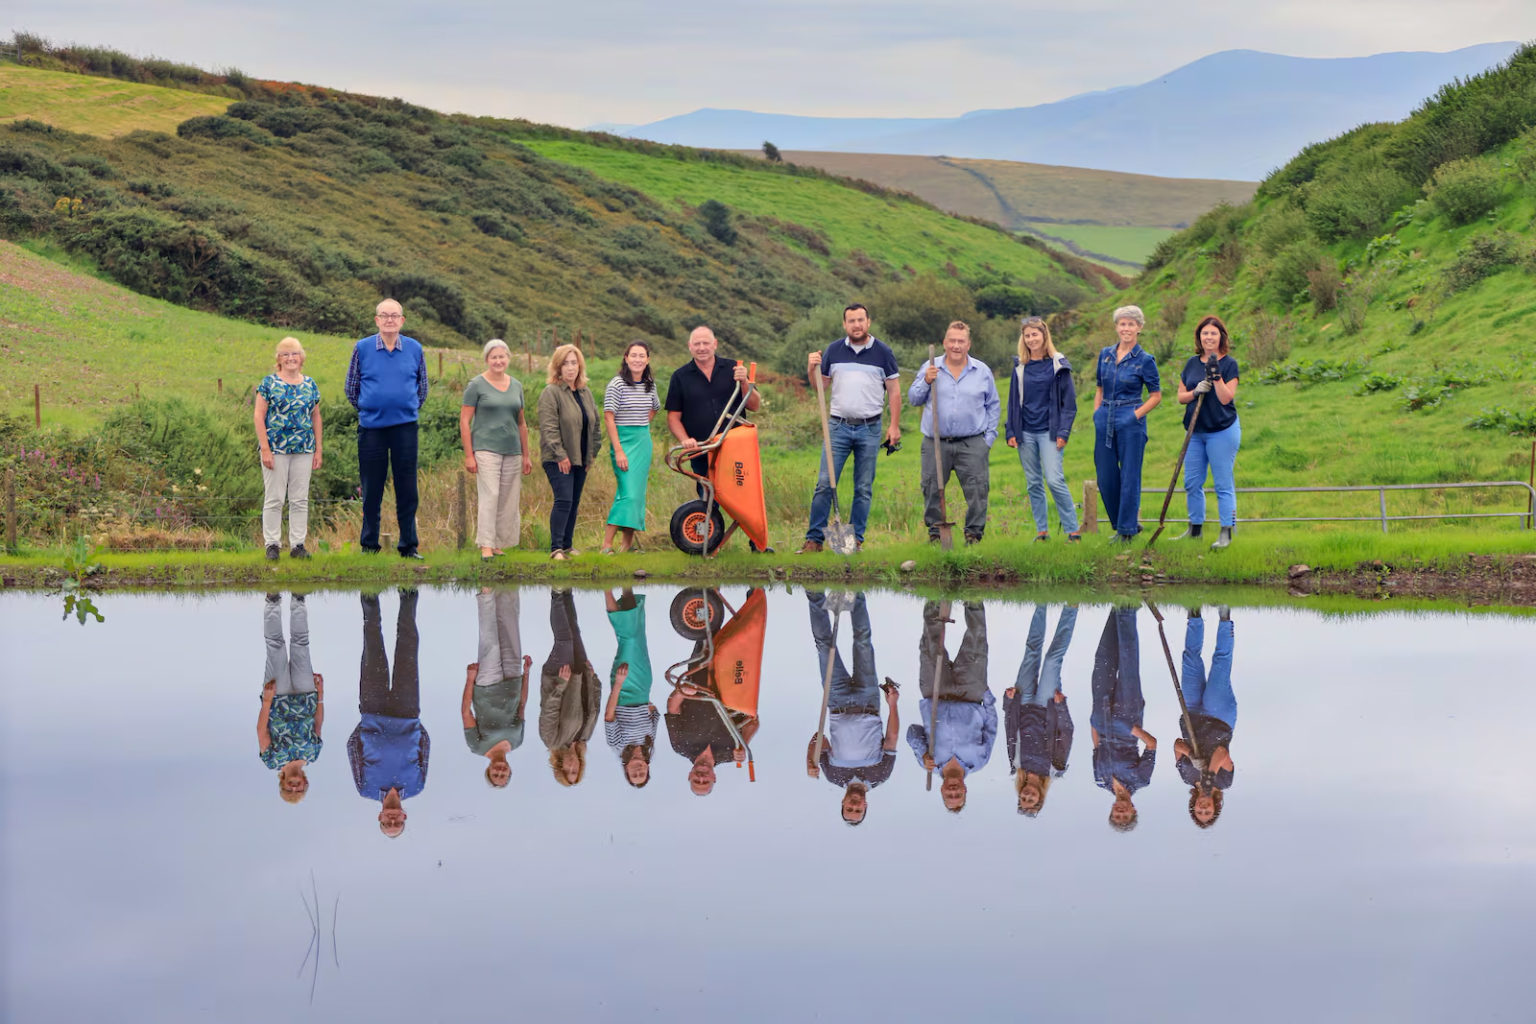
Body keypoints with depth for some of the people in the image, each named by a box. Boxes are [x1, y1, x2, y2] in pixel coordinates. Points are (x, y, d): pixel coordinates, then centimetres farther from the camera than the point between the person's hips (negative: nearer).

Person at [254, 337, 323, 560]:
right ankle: (272, 545, 5)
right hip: (276, 449, -4)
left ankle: (298, 545, 11)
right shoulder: (269, 383, -1)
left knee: (300, 500, 5)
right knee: (274, 498, -1)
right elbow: (259, 416, -4)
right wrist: (265, 449, -11)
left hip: (304, 450, 4)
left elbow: (316, 418, 14)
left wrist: (318, 450, 9)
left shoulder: (310, 385, 11)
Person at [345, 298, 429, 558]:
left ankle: (409, 546, 8)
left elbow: (422, 388, 18)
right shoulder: (362, 348, 1)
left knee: (407, 489, 1)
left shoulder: (415, 349, 5)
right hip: (371, 428, -1)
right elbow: (351, 388, 12)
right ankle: (369, 544, 13)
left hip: (405, 427, 1)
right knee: (371, 489, 3)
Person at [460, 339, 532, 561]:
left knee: (509, 501, 3)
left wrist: (526, 455, 16)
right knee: (489, 495, -14)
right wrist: (468, 455, -10)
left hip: (512, 451, 5)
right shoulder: (476, 385, -2)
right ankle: (486, 547, -16)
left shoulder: (516, 385, 14)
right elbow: (464, 421, -3)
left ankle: (499, 545, 11)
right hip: (486, 449, -5)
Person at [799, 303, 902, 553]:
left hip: (869, 428, -1)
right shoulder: (834, 350, 7)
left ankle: (856, 539, 10)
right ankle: (814, 538, -2)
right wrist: (812, 369, -8)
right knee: (825, 483, -6)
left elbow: (894, 390, 5)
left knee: (864, 488, 4)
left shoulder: (883, 352, 2)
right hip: (838, 426, 1)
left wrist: (894, 425, -1)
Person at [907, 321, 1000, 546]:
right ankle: (935, 531, 16)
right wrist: (926, 382, -11)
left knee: (976, 491, -4)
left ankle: (974, 532, 8)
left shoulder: (982, 371, 9)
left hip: (972, 444, 0)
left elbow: (993, 405, 15)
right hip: (935, 442, 0)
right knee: (932, 491, 3)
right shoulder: (930, 367, 7)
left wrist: (989, 437, 7)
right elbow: (913, 398, 7)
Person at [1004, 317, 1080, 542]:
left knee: (1054, 480, -13)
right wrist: (1011, 432, 5)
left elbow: (1069, 401, -1)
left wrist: (1063, 432, -9)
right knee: (1033, 483, 6)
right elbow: (1013, 402, 13)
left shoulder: (1058, 365, -1)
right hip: (1025, 432, 4)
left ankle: (1072, 530, -6)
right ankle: (1042, 530, 12)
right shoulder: (1020, 366, 9)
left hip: (1049, 431, -4)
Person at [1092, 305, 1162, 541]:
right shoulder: (1105, 355, 10)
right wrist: (1097, 413, 6)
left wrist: (1135, 415, -11)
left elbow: (1156, 395, -1)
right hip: (1105, 422, 5)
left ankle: (1127, 530, 6)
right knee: (1105, 478, 7)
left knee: (1129, 477, -1)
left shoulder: (1144, 360, -4)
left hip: (1130, 423, -5)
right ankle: (1125, 522, 22)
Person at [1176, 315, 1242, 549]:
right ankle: (1195, 528, 22)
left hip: (1223, 431, -6)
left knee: (1223, 484, -4)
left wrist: (1216, 374, -21)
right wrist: (1195, 392, -10)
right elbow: (1181, 396, 9)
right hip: (1195, 431, 6)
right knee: (1192, 482, 10)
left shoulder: (1229, 364, -5)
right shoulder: (1192, 363, 10)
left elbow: (1226, 398, -13)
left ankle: (1226, 532, 0)